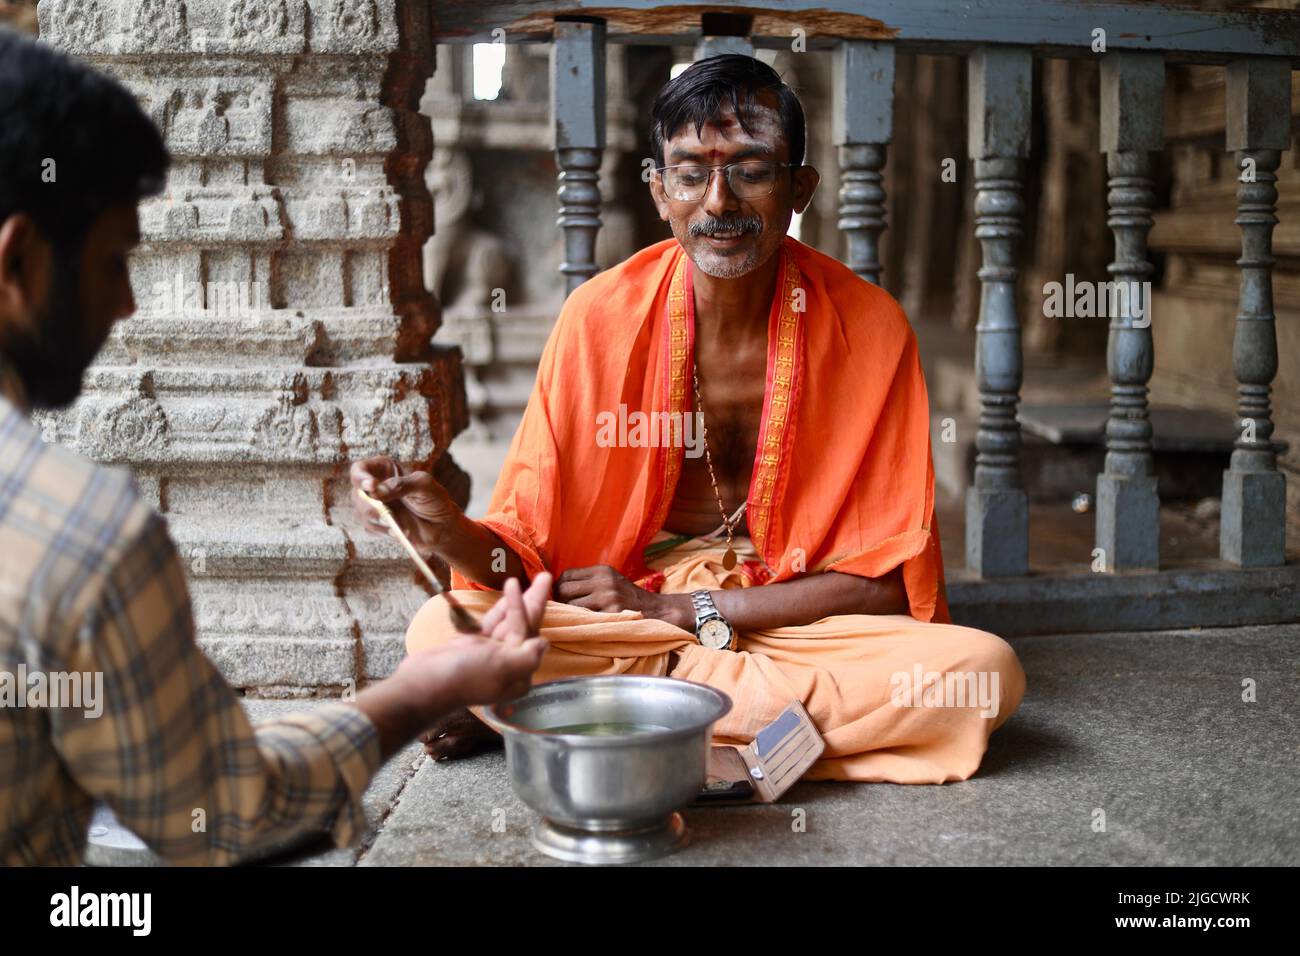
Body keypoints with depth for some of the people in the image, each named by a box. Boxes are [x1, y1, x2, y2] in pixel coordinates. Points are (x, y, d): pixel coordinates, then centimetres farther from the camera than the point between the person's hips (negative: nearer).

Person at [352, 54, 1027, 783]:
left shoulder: (869, 326, -8)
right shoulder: (601, 316, -7)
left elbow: (885, 579, -8)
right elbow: (530, 549, -4)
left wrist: (680, 609, -13)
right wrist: (456, 537, -28)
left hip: (794, 612, 2)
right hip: (627, 607, -2)